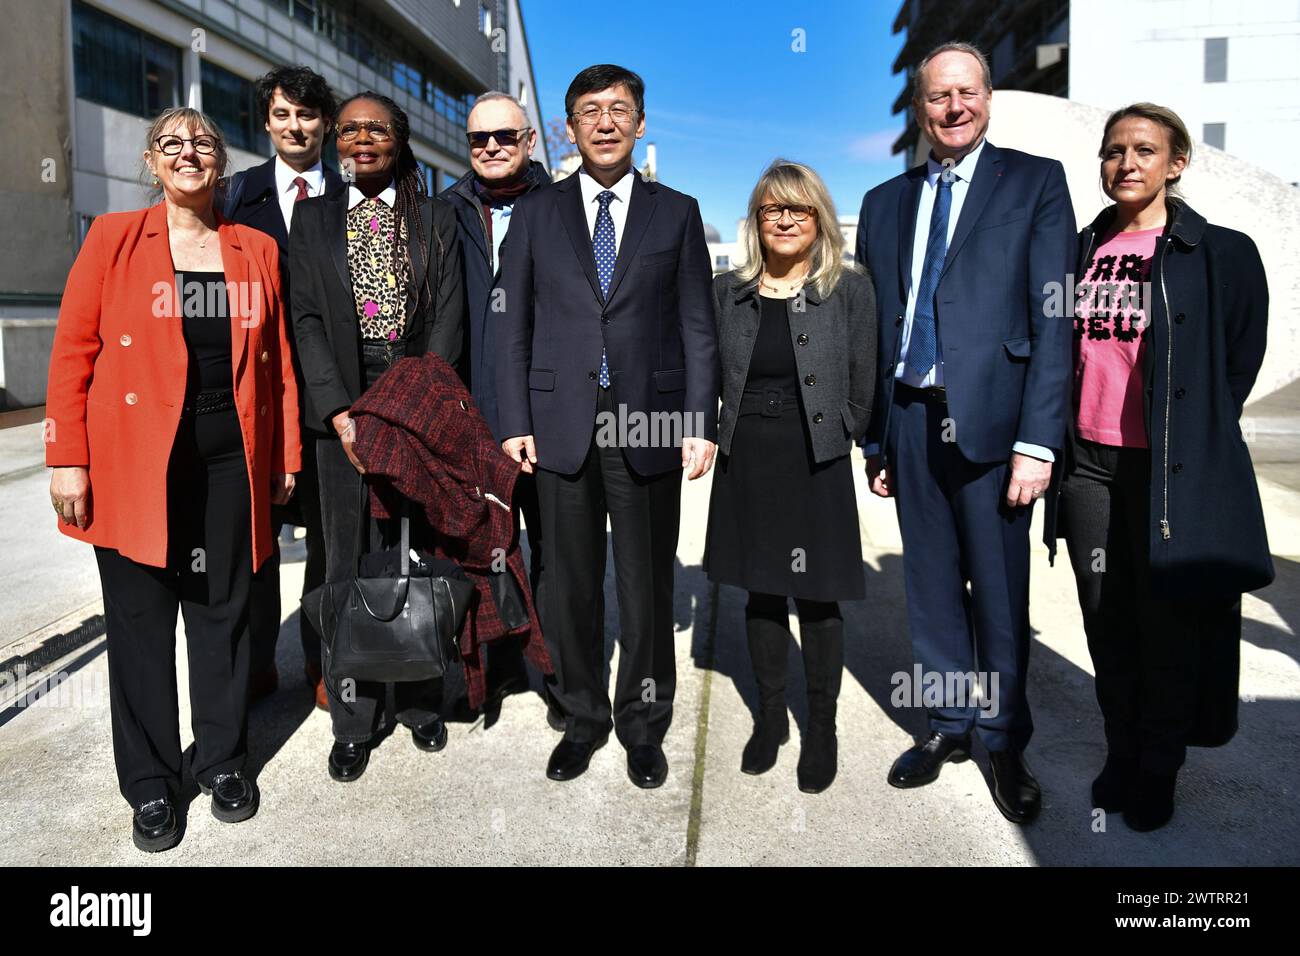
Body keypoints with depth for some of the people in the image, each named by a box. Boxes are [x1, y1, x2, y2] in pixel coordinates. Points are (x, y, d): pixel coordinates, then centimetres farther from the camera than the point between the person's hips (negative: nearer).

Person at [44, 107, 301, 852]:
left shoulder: (257, 249, 9)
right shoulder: (114, 238, 3)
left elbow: (277, 361, 9)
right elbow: (73, 352, 0)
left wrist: (286, 456, 6)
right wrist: (67, 461, -6)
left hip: (231, 459, 2)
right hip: (135, 461, -1)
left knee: (224, 610, 10)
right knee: (141, 619, 5)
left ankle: (225, 762, 26)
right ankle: (151, 783, 20)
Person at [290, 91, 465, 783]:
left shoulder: (436, 219, 10)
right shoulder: (314, 218, 12)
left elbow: (448, 318, 1)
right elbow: (307, 319, 3)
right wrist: (342, 413, -10)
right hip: (343, 409, 1)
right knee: (350, 563, 2)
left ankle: (419, 702, 20)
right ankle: (353, 719, 14)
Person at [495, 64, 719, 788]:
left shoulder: (677, 212, 7)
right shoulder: (536, 214, 9)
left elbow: (698, 327, 4)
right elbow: (514, 326, 7)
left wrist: (701, 425, -4)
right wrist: (515, 422, -1)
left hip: (650, 424, -1)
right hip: (562, 424, 1)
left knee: (648, 585, 7)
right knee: (571, 585, 9)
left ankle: (644, 726, 24)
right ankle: (583, 720, 26)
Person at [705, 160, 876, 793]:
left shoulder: (850, 289, 0)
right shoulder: (728, 291, 6)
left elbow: (863, 389, 1)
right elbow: (709, 377, 10)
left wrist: (836, 439, -2)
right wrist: (737, 433, 3)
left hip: (817, 467, -2)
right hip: (746, 464, 3)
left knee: (817, 599, 6)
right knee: (761, 594, 13)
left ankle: (822, 728, 24)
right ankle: (770, 715, 30)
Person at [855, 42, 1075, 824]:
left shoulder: (1035, 181, 3)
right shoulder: (885, 203, 14)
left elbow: (1053, 317, -5)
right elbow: (873, 327, 13)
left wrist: (1038, 440, -13)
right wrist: (875, 439, 11)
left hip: (991, 418, -3)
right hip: (910, 420, 4)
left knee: (1000, 589, 4)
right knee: (932, 586, 11)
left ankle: (1005, 740, 22)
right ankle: (950, 724, 27)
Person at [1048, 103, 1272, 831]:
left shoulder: (1222, 254, -4)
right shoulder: (1082, 251, 8)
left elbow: (1239, 365, 1)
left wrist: (1191, 447, 3)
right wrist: (1057, 448, 9)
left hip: (1171, 469, -3)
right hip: (1089, 463, 4)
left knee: (1167, 624, 5)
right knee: (1107, 620, 11)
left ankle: (1159, 767, 25)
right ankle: (1121, 752, 28)